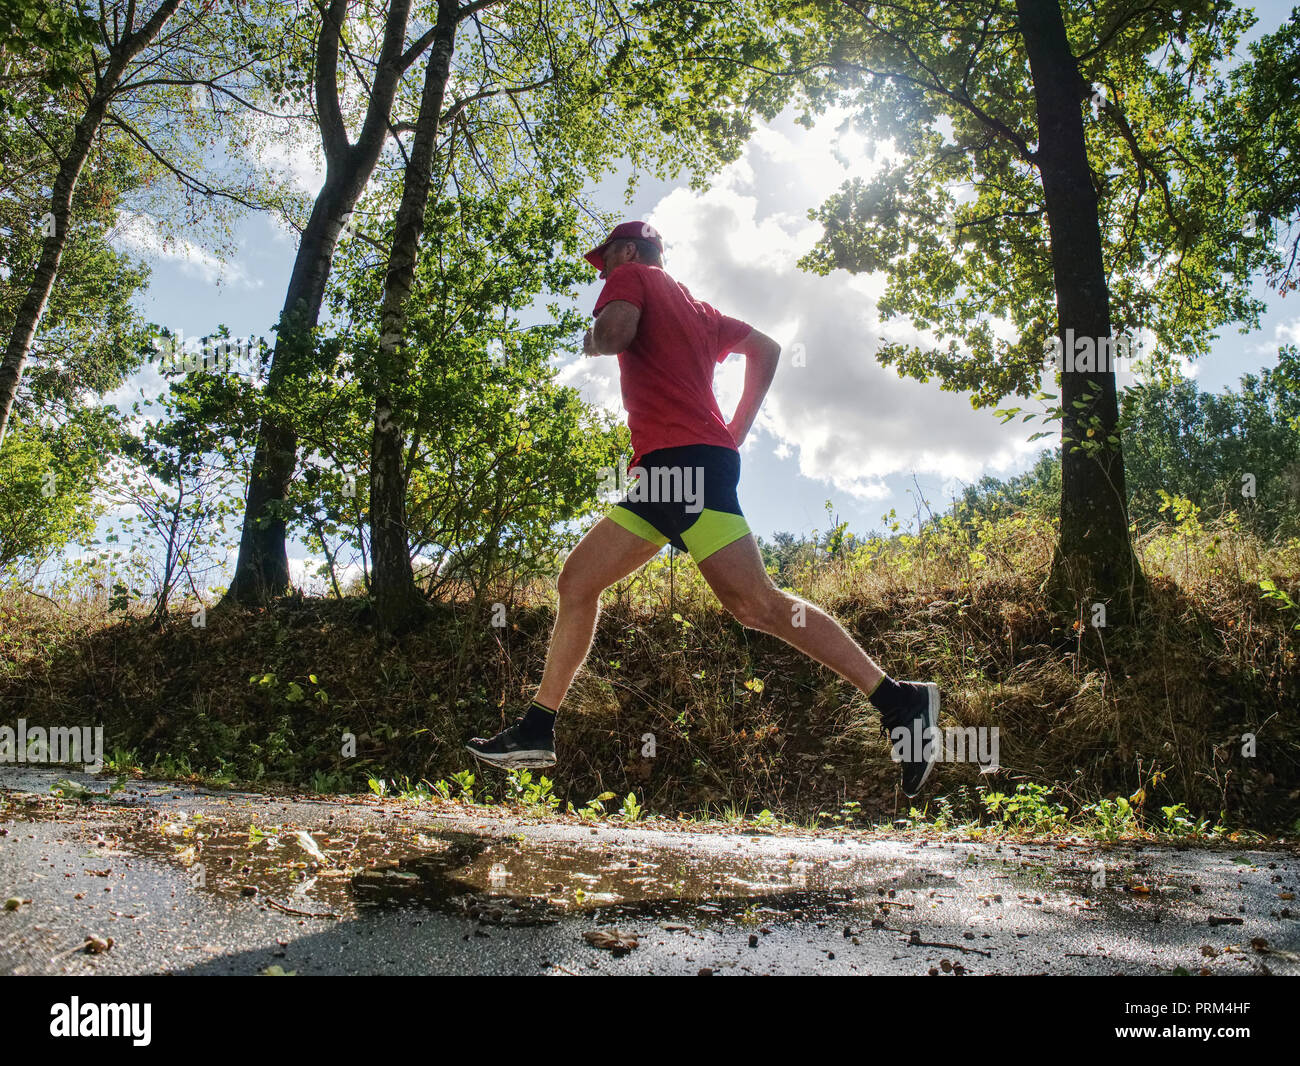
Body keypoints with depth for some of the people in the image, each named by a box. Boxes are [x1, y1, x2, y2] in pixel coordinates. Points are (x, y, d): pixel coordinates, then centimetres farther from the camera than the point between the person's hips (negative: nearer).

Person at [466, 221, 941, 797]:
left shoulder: (632, 275, 8)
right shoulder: (693, 306, 30)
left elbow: (616, 329, -14)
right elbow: (765, 348, 26)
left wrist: (592, 340, 8)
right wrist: (735, 434, 24)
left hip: (680, 456, -9)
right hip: (668, 472, 9)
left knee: (756, 603, -14)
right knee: (577, 579, 8)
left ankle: (899, 701, -13)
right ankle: (537, 730, 8)